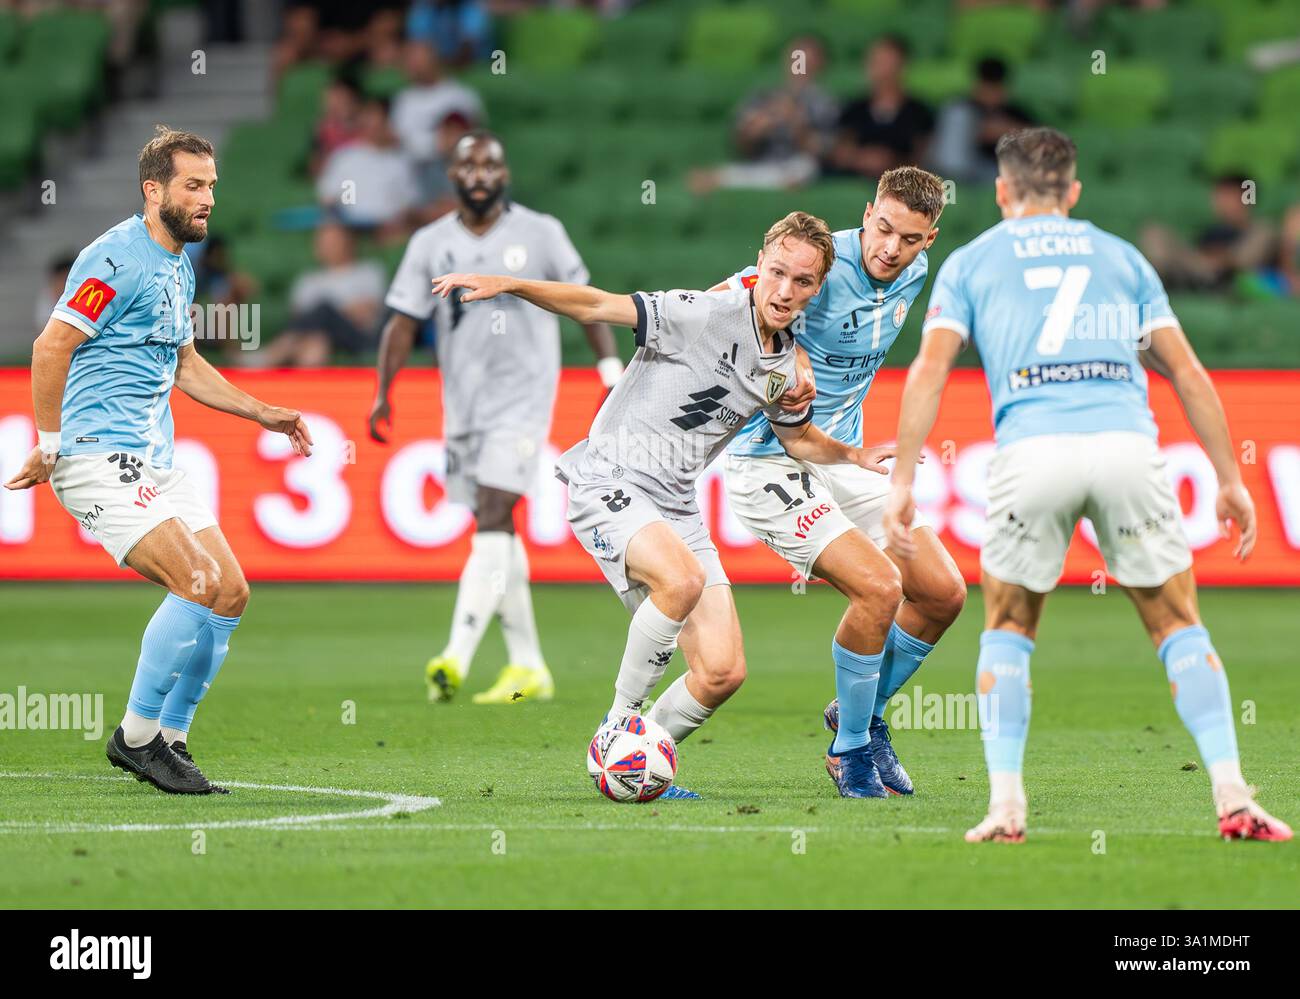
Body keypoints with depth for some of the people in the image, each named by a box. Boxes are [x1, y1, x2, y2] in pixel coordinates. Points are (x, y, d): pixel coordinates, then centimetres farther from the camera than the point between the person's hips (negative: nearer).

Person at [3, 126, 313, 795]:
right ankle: (137, 736, -7)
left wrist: (262, 413, 24)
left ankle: (169, 740, 14)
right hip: (100, 458, -10)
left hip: (155, 462, 10)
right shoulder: (118, 257, -13)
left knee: (230, 594, 3)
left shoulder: (180, 266, 17)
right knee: (199, 583, -20)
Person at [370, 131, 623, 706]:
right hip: (463, 405, 4)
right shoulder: (430, 244, 7)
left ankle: (456, 658, -27)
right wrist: (382, 393, -5)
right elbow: (403, 322, 5)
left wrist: (611, 369, 1)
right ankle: (528, 668, 15)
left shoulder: (540, 233, 0)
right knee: (496, 532, 7)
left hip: (522, 398, -4)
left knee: (493, 520, -17)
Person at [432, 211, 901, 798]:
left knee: (722, 672, -5)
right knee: (684, 579, -36)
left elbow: (800, 439, 26)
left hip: (675, 507, 7)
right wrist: (509, 285, -32)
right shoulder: (704, 314, -15)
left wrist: (856, 456, 9)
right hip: (609, 482, -7)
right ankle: (619, 723, -16)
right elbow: (597, 307, -20)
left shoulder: (788, 367, 7)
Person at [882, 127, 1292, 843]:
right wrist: (1230, 479, 21)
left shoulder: (970, 262, 19)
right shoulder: (1120, 256, 24)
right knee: (1178, 625, 14)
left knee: (1007, 629, 19)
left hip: (1030, 448, -1)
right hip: (1126, 443, 1)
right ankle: (1232, 798, 0)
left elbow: (929, 369, 5)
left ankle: (1006, 806, 5)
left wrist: (902, 481, 2)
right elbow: (1186, 370, 19)